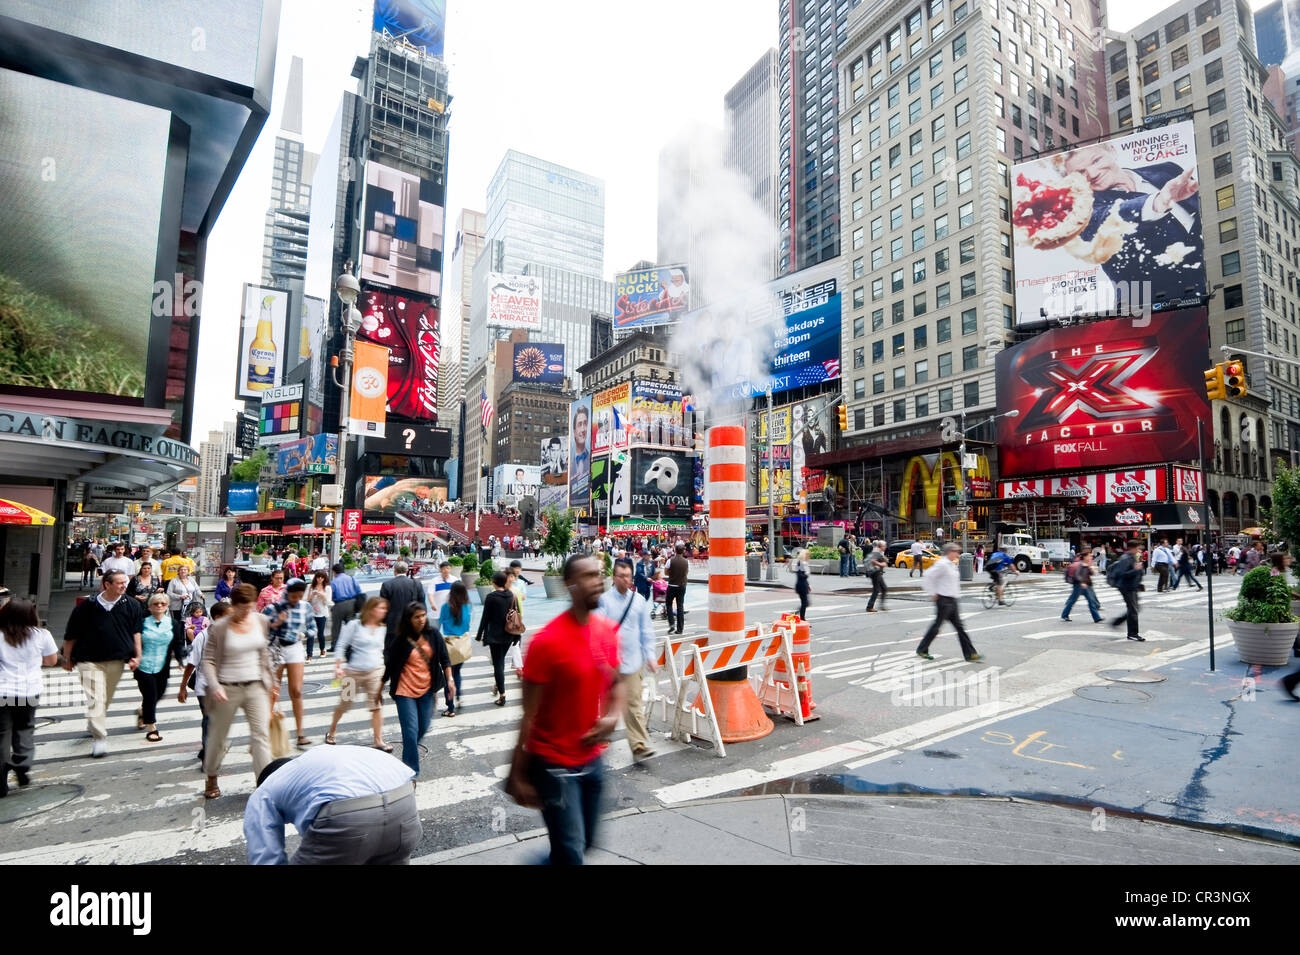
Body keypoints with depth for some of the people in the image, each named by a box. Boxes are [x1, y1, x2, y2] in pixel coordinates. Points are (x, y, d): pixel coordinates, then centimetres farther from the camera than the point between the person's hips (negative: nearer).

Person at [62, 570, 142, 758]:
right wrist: (67, 658, 8)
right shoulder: (87, 606, -8)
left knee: (107, 699, 16)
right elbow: (71, 635, 3)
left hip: (117, 660, 3)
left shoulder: (131, 606, -1)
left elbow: (135, 632, 6)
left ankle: (94, 726, 39)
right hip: (90, 660, -3)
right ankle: (99, 738, -10)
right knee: (95, 698, -12)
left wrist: (137, 656, 1)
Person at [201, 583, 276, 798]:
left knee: (261, 734, -4)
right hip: (227, 688, -2)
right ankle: (211, 779, 37)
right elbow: (208, 661, -10)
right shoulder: (219, 628, -9)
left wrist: (272, 681, 16)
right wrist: (214, 686, -25)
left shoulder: (261, 621, 3)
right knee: (217, 736, 14)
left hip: (256, 686, 2)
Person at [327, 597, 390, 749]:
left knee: (377, 705, -5)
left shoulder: (382, 629, 6)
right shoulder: (354, 625, -8)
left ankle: (378, 741, 1)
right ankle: (331, 733, 38)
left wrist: (384, 671, 20)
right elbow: (340, 646, -6)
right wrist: (338, 666, -13)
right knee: (344, 704, 13)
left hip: (375, 672, 3)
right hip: (353, 672, -3)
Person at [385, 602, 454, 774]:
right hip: (405, 690, -3)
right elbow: (389, 665, -3)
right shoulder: (399, 639, -11)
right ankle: (411, 771, 5)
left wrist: (449, 680, -4)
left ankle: (410, 750, 43)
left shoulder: (433, 634, -4)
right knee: (410, 731, -7)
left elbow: (444, 659, 3)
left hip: (426, 689, 4)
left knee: (424, 727, 13)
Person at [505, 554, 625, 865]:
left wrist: (613, 716, -8)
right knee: (571, 852, 0)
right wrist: (517, 774, -12)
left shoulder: (609, 631, -3)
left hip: (592, 759, 6)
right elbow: (529, 713, -17)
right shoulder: (548, 641, -22)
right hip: (553, 764, -6)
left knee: (585, 842, 19)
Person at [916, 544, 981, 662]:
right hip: (944, 601, -9)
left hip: (952, 601, 9)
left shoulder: (952, 565, 13)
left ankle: (970, 654, 10)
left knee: (959, 627, 8)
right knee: (936, 626, -1)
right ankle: (922, 650, 11)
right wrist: (933, 593, -17)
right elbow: (926, 577, -21)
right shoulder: (942, 564, -16)